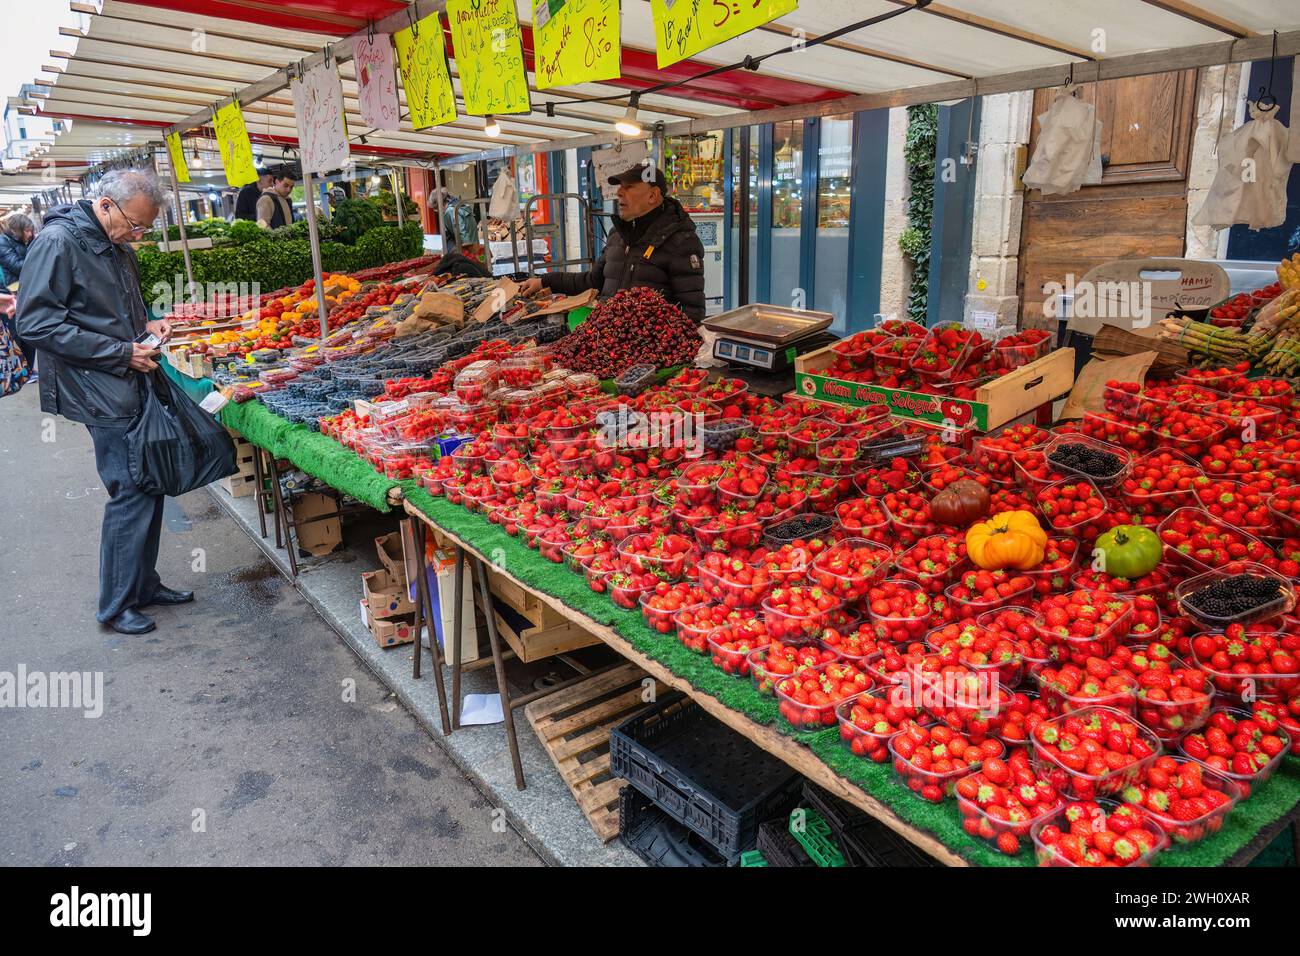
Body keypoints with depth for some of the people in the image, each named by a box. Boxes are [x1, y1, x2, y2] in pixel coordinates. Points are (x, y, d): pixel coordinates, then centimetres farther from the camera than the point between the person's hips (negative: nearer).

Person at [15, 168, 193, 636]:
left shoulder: (118, 247, 14)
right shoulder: (58, 242, -13)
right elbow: (35, 322, -18)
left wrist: (147, 324, 7)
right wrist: (121, 352, -19)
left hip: (133, 386, 9)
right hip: (100, 393, -9)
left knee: (148, 486, 13)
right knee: (131, 492, -5)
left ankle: (143, 584, 27)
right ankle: (115, 607, 9)